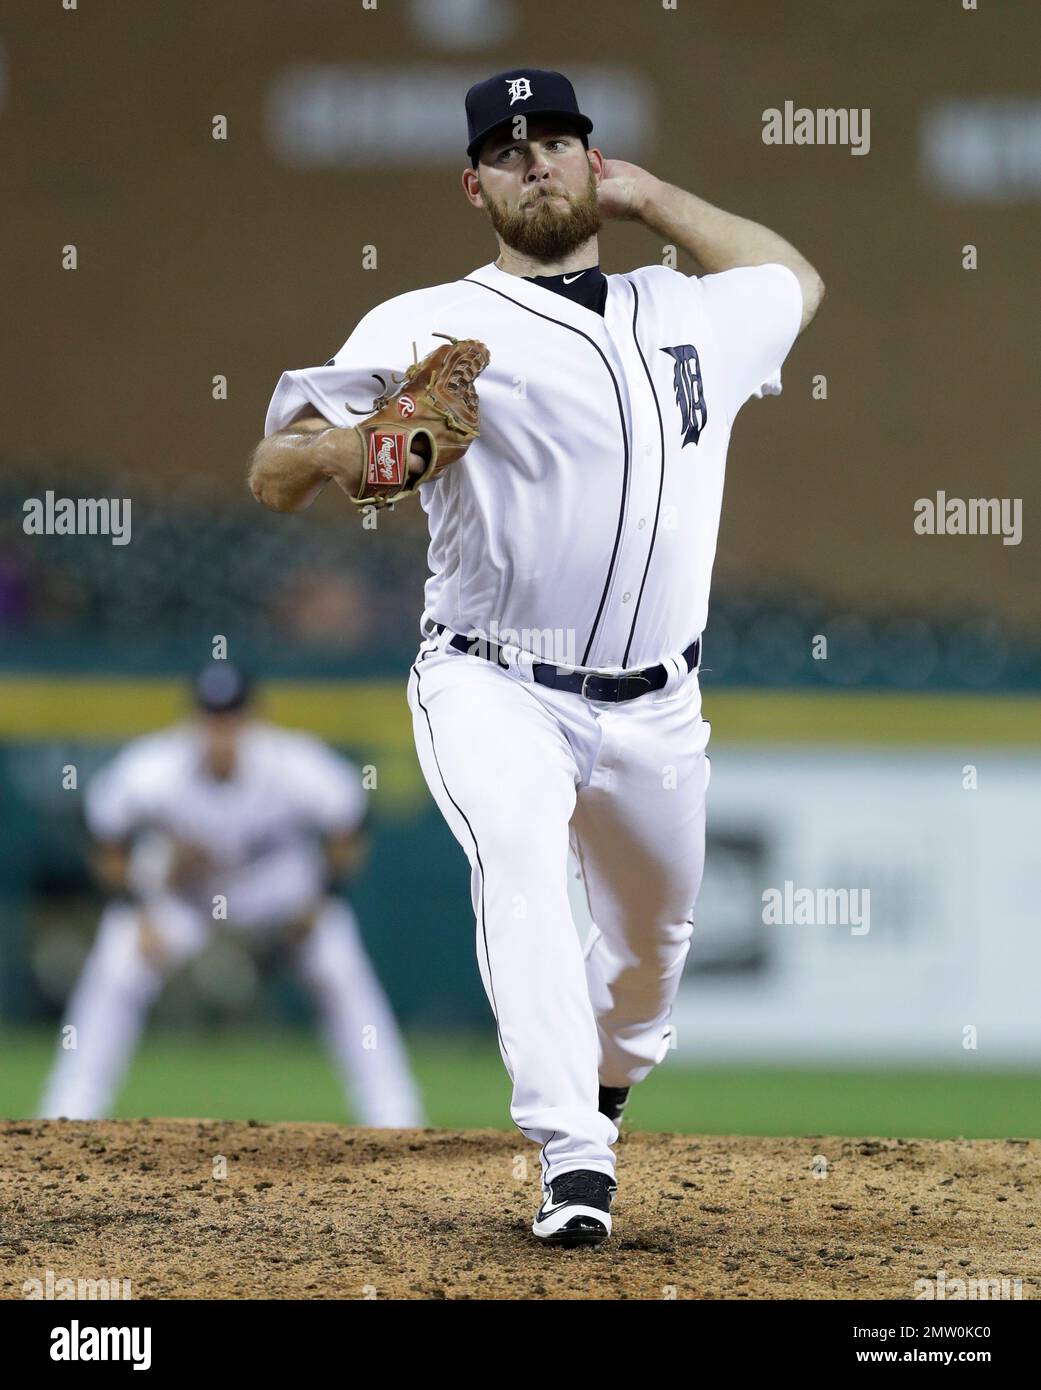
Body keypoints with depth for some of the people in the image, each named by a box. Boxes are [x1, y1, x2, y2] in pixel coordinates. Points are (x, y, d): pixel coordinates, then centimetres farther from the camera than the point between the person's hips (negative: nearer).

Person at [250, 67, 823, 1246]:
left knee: (654, 937, 17)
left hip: (654, 710, 5)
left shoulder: (698, 316, 10)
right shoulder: (429, 328, -5)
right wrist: (339, 449, -34)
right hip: (494, 690, -5)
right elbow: (270, 475, -9)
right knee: (521, 862, -32)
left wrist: (647, 198, 20)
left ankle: (604, 1089, 51)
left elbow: (793, 280, 33)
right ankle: (572, 1164, -42)